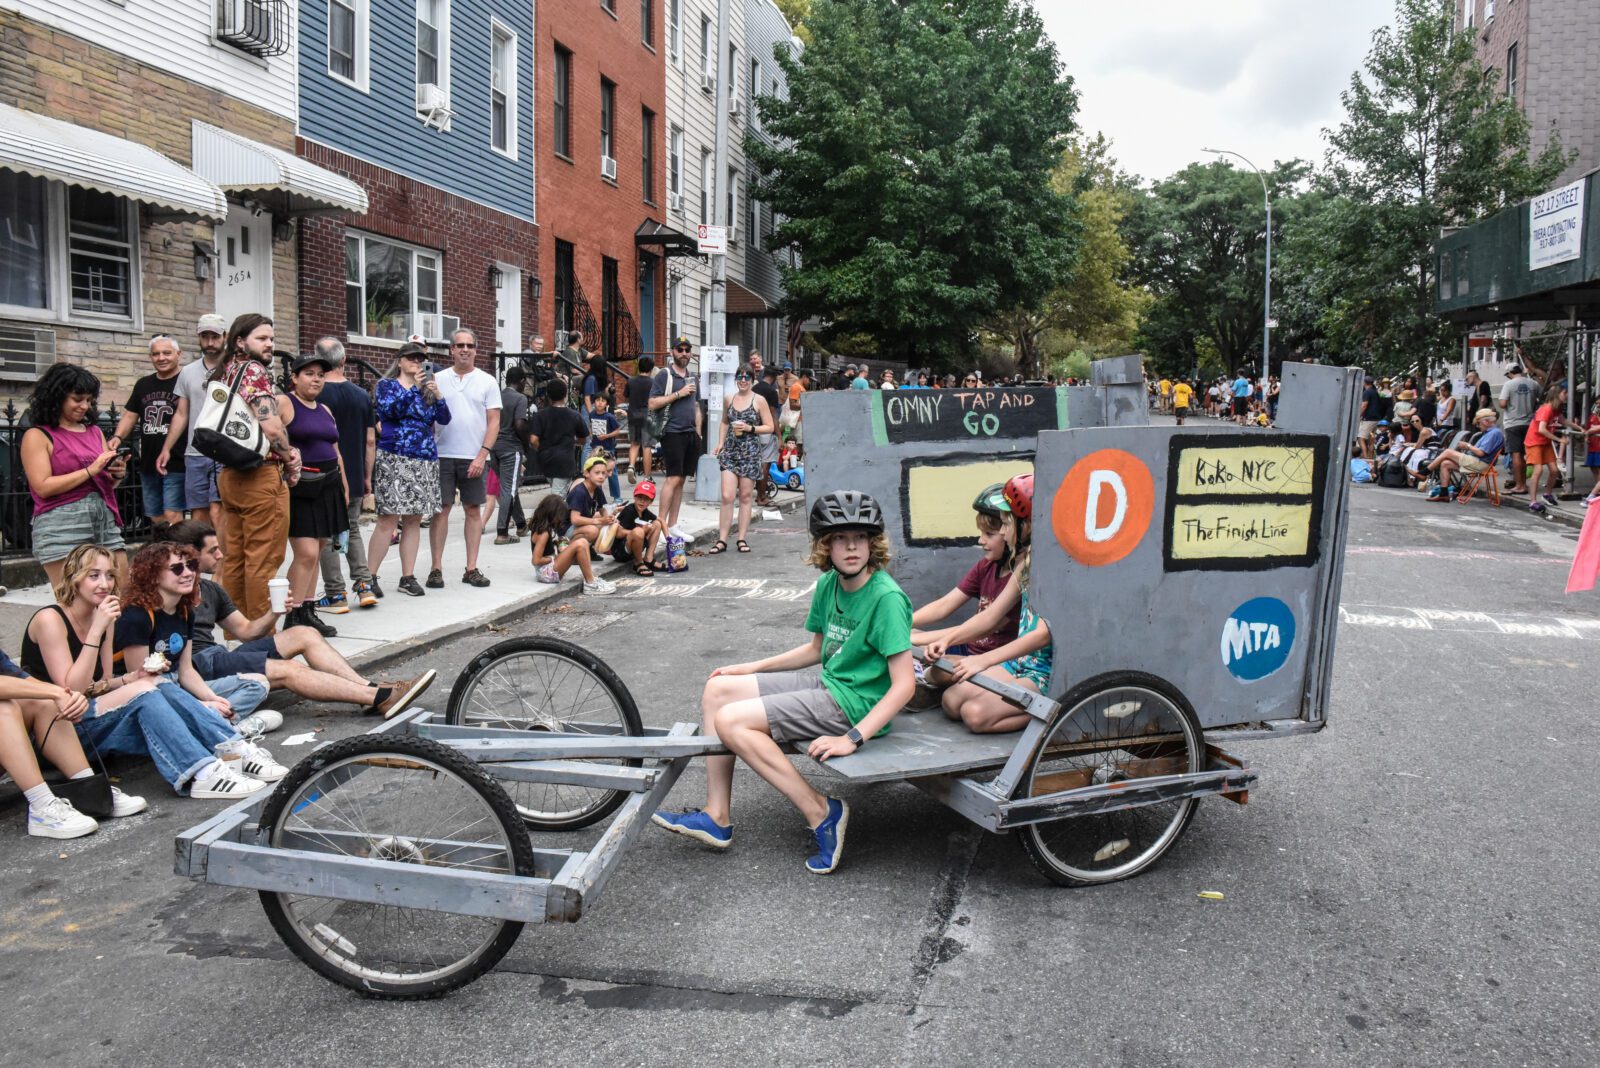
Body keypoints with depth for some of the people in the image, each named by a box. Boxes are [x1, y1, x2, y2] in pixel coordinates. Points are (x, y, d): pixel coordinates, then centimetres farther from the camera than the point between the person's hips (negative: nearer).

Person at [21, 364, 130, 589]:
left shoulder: (94, 432, 16)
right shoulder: (37, 435, -1)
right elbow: (43, 487, -11)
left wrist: (118, 473, -3)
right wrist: (91, 470, -14)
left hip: (105, 520, 6)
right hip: (60, 526, -6)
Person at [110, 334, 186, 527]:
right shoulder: (143, 384, 14)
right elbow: (130, 416, 18)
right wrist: (118, 437, -1)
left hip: (176, 464, -7)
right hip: (148, 465, 7)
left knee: (172, 515, -12)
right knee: (155, 519, 11)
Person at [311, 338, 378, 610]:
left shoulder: (315, 396, -11)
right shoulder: (362, 395, 4)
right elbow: (371, 440, 6)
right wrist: (367, 477, 14)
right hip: (355, 480, 5)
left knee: (327, 537, 3)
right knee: (352, 531, 18)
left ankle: (335, 596, 5)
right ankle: (365, 585, 9)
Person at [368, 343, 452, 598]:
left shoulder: (427, 388, 17)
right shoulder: (387, 384, 6)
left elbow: (444, 419, 9)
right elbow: (389, 409, -13)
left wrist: (437, 395, -6)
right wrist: (414, 387, -14)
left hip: (425, 460, 5)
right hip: (394, 459, -5)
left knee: (414, 520, 5)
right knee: (388, 518, -10)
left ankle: (408, 577, 10)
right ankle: (370, 577, -4)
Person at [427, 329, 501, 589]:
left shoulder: (487, 382, 4)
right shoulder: (437, 380, 7)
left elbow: (494, 422, 1)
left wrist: (482, 455, -9)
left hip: (474, 458, 0)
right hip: (442, 455, 0)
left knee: (473, 510, 4)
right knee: (441, 509, 0)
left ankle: (471, 569, 11)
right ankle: (436, 568, 5)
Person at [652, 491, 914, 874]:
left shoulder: (886, 597, -20)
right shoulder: (828, 583, 5)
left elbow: (904, 684, -23)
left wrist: (853, 738, -29)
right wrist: (753, 668, 16)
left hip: (854, 701, -9)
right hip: (825, 682, 9)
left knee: (732, 722, -18)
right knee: (718, 689, 5)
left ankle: (821, 813, -11)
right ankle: (717, 818, 5)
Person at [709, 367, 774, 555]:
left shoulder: (759, 400, -1)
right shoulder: (729, 400, 9)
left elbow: (770, 427, -1)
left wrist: (749, 428, -13)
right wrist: (720, 443, 9)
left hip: (750, 452, -2)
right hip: (730, 451, 2)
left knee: (746, 496, 5)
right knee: (727, 496, -6)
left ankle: (741, 539, 13)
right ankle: (722, 540, -2)